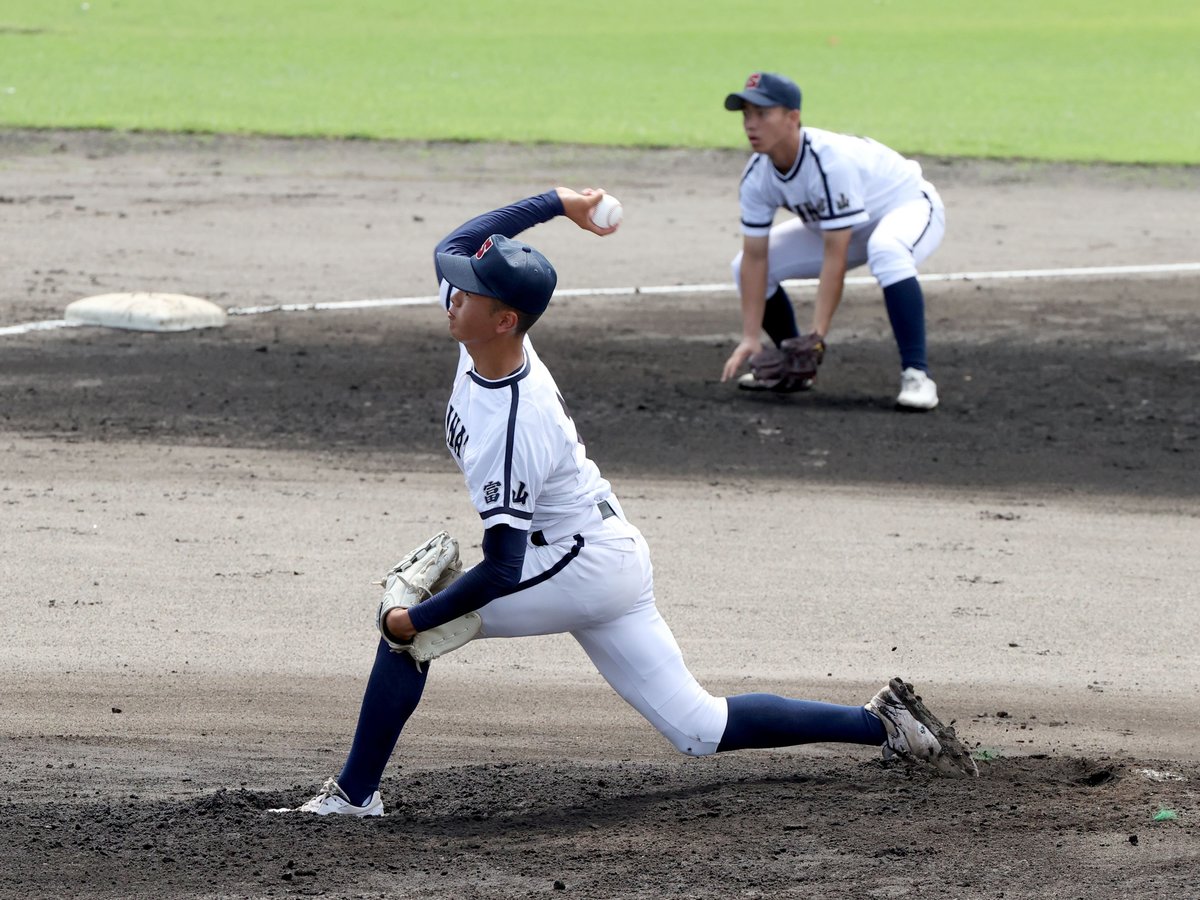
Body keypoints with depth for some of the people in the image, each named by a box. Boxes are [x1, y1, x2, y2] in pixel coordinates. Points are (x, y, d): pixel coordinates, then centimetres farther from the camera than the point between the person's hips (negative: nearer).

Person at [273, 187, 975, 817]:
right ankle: (883, 724, 11)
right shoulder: (485, 335, -7)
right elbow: (456, 244, 12)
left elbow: (502, 570, -30)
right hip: (615, 558, 10)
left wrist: (417, 619, -22)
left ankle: (355, 794, -6)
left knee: (411, 618, -8)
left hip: (579, 570, -10)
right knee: (699, 728, 12)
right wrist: (559, 204, 16)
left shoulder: (508, 430, -29)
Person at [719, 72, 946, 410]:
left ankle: (916, 374, -38)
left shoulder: (831, 160, -38)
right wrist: (750, 338, -21)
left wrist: (818, 336, -39)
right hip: (837, 228, 8)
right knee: (745, 268, -4)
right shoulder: (757, 175, -17)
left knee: (886, 252, -43)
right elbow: (755, 257, -14)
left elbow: (835, 258, -38)